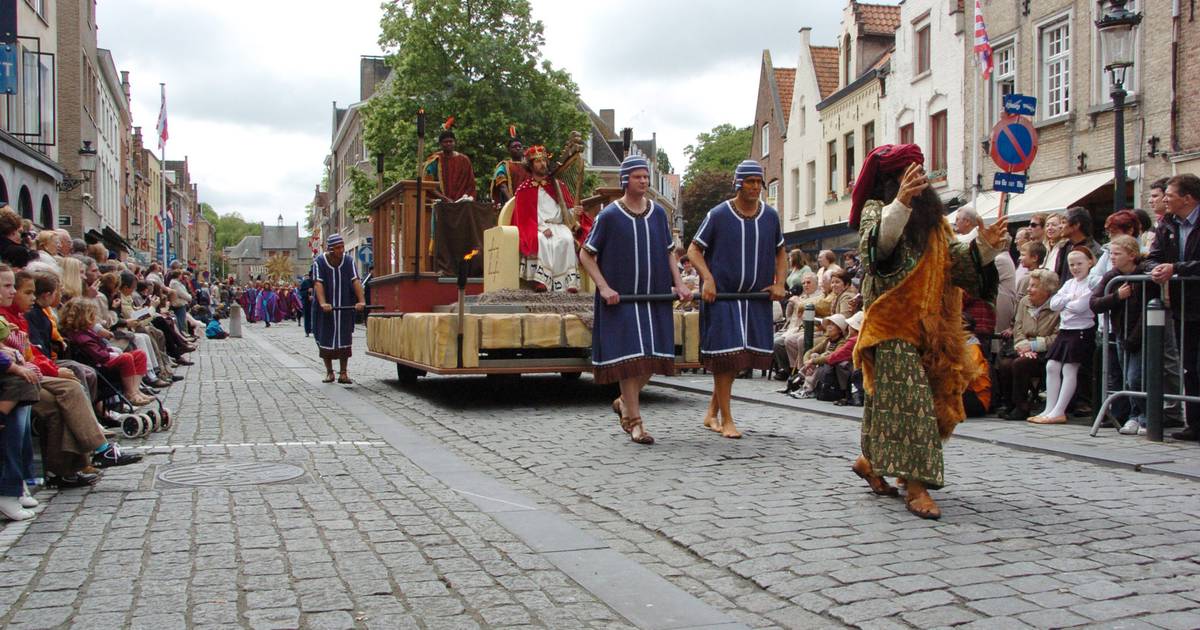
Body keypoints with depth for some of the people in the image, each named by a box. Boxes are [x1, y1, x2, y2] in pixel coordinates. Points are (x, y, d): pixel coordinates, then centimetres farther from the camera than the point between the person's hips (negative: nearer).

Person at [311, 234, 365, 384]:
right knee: (326, 338, 4)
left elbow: (355, 281, -11)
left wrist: (361, 300, -26)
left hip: (345, 307, 2)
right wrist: (323, 303, -34)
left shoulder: (349, 261, -2)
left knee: (344, 338, 1)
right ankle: (329, 372, 16)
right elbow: (318, 283, -19)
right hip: (326, 308, -1)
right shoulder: (319, 262, -8)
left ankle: (343, 373, 6)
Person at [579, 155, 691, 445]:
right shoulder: (609, 215, -5)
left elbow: (668, 252, 16)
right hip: (621, 298, -5)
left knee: (655, 355, 6)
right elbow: (585, 255, -1)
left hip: (655, 296, 5)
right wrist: (604, 287, -12)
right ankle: (634, 421, 3)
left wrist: (678, 283, 2)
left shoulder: (658, 213, 8)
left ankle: (624, 403, 28)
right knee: (630, 356, -6)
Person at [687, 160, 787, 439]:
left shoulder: (770, 216, 8)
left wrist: (779, 283, 4)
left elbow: (781, 253, 19)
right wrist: (707, 278, -15)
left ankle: (712, 410, 25)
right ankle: (726, 419, 2)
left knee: (739, 356, 8)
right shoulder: (718, 215, -4)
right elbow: (694, 250, -1)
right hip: (721, 295, -4)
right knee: (725, 356, -6)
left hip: (756, 297, 4)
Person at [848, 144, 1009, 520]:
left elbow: (955, 260, 11)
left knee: (902, 397, 10)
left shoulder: (933, 217, 18)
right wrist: (901, 203, -36)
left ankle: (870, 461, 26)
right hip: (892, 322, -7)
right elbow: (876, 245, -24)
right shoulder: (876, 209, -1)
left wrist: (984, 246, -7)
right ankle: (915, 486, -12)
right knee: (906, 398, -12)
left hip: (930, 324, 7)